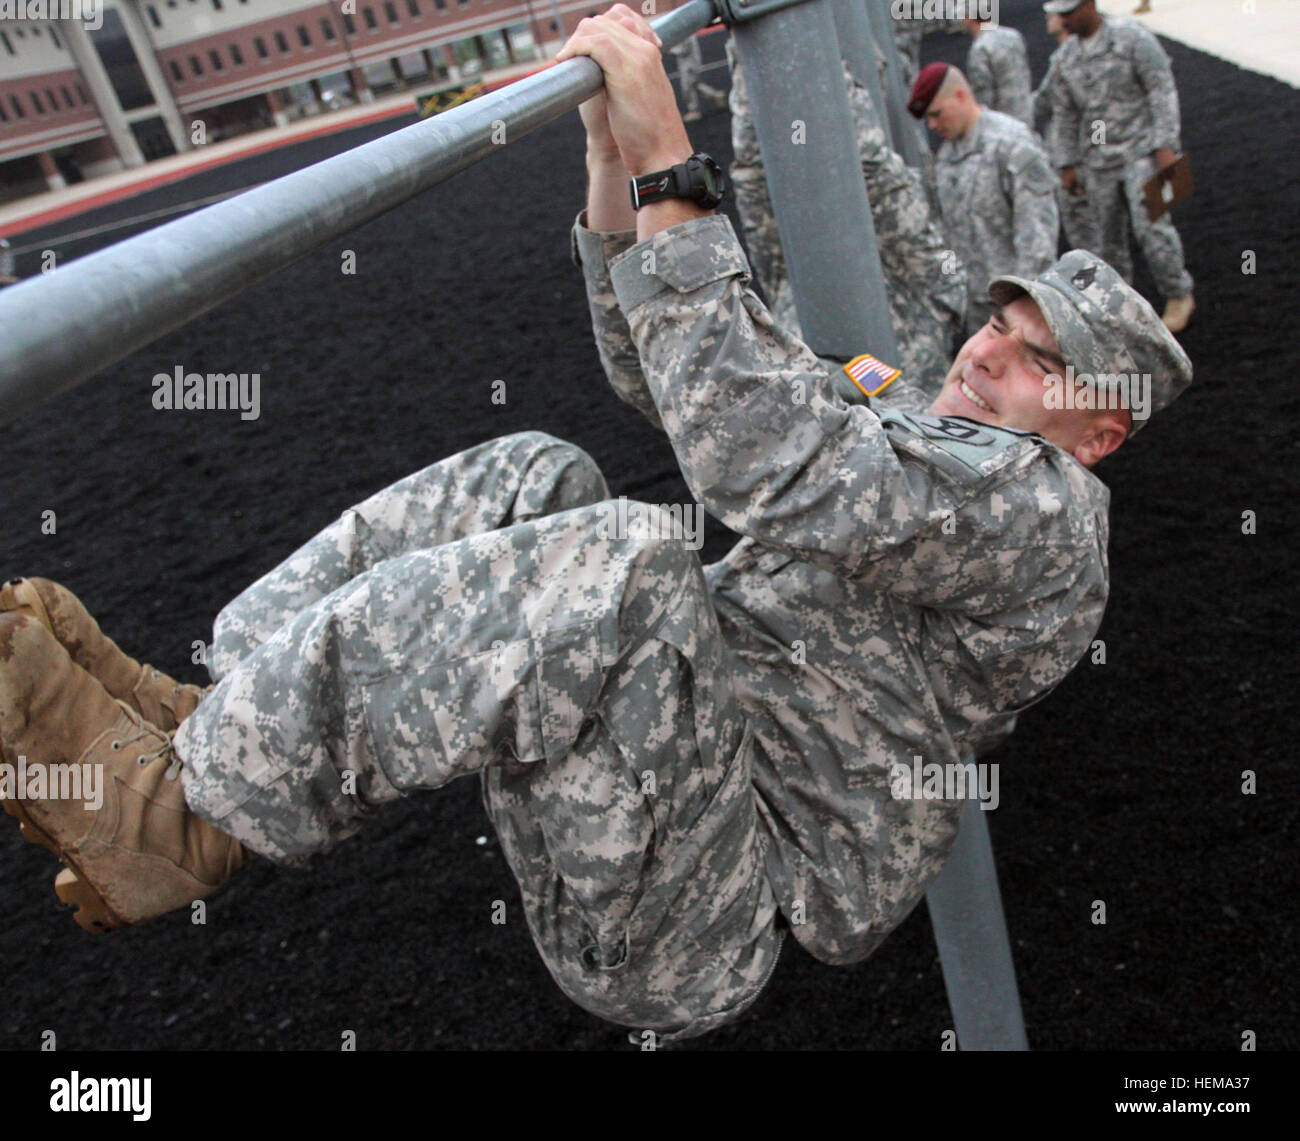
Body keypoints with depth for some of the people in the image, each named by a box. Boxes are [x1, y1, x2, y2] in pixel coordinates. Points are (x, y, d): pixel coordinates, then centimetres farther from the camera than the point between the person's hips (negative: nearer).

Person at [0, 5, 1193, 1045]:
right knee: (535, 478, -3)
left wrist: (670, 164, -25)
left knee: (627, 563, -33)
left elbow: (772, 460, -26)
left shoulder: (1044, 505, -7)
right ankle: (203, 716, -8)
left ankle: (185, 811, -20)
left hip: (698, 932, -8)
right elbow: (663, 375, 13)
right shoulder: (908, 428, 19)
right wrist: (614, 155, 2)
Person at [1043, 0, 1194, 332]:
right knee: (1109, 234, 7)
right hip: (1098, 161, 5)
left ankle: (1179, 296, 0)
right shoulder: (1067, 55, 8)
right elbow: (1064, 114, 14)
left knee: (1150, 223, -14)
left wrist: (1165, 146, -16)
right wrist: (1067, 165, 11)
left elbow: (1163, 91, -9)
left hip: (1140, 151, -5)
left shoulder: (1133, 38, -8)